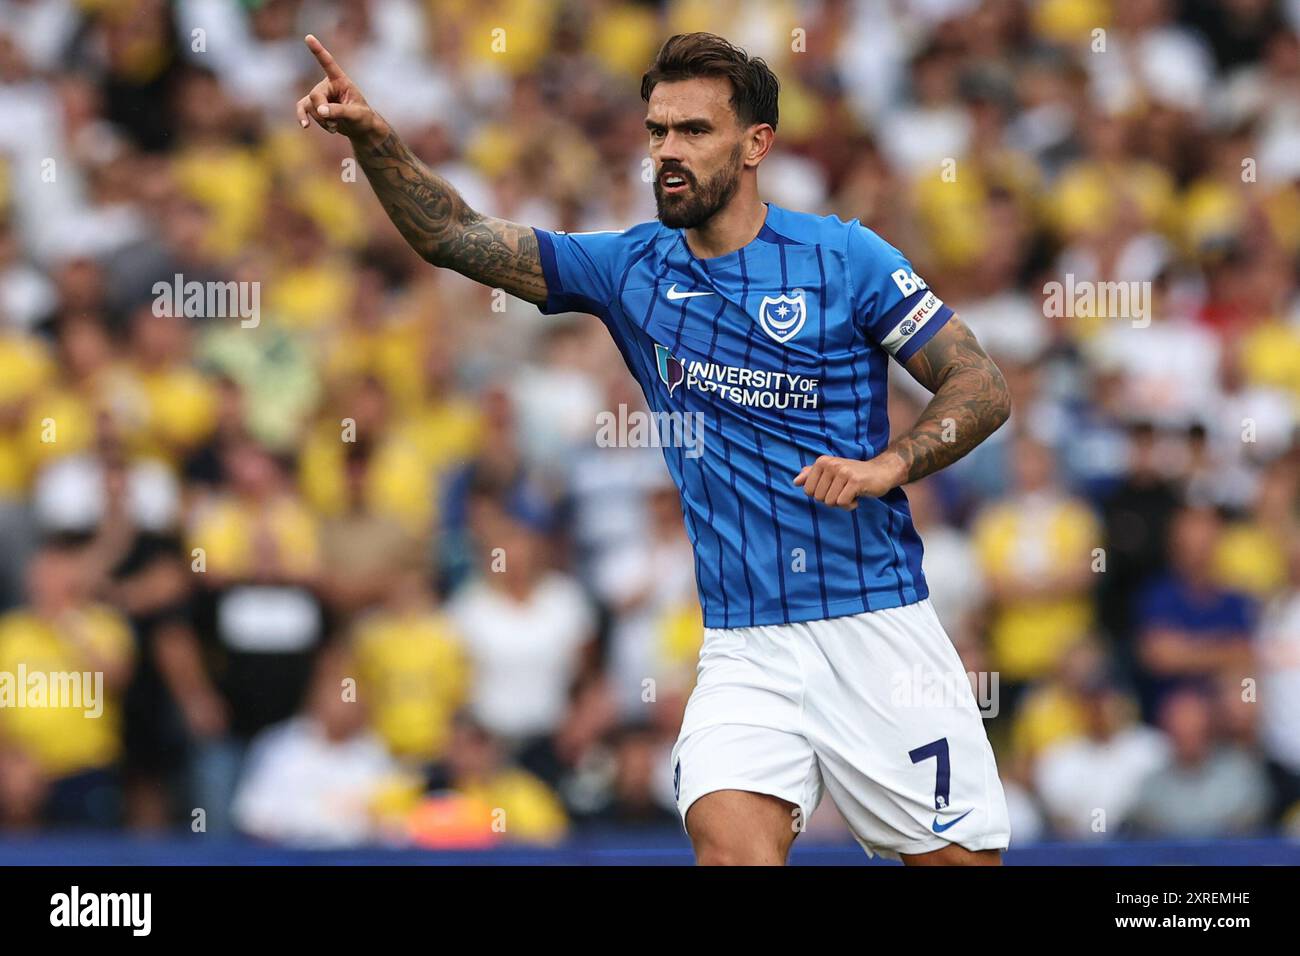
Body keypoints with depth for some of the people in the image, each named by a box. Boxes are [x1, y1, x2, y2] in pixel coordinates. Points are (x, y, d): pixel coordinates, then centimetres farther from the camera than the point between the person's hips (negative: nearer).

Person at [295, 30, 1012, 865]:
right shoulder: (630, 269, 8)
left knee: (959, 857, -3)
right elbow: (455, 237, 5)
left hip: (877, 628, -2)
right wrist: (372, 136, -10)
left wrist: (887, 465, -18)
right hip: (744, 649, 2)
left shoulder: (843, 257, -3)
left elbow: (982, 386, -2)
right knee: (730, 841, -21)